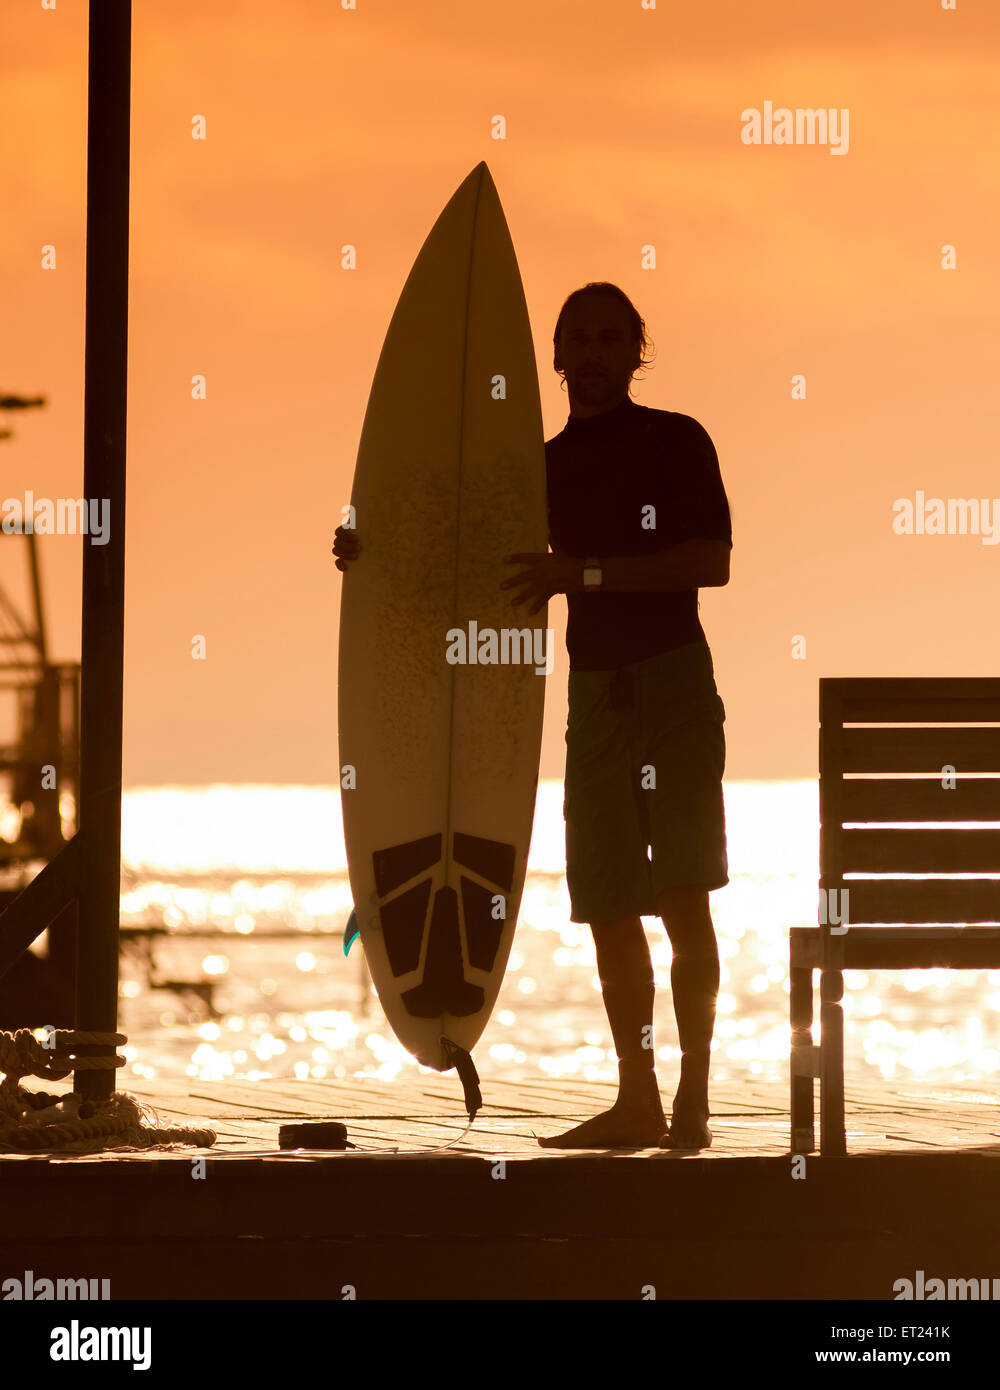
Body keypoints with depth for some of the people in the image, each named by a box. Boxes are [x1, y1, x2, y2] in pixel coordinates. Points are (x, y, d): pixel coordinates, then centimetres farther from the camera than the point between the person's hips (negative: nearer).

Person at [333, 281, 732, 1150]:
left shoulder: (675, 441, -1)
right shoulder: (546, 466, 14)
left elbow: (711, 562, -12)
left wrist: (585, 573, -18)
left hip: (675, 685, -6)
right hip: (595, 692, 6)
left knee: (683, 894, -12)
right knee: (609, 907, 3)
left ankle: (693, 1100, -12)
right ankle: (638, 1104, 8)